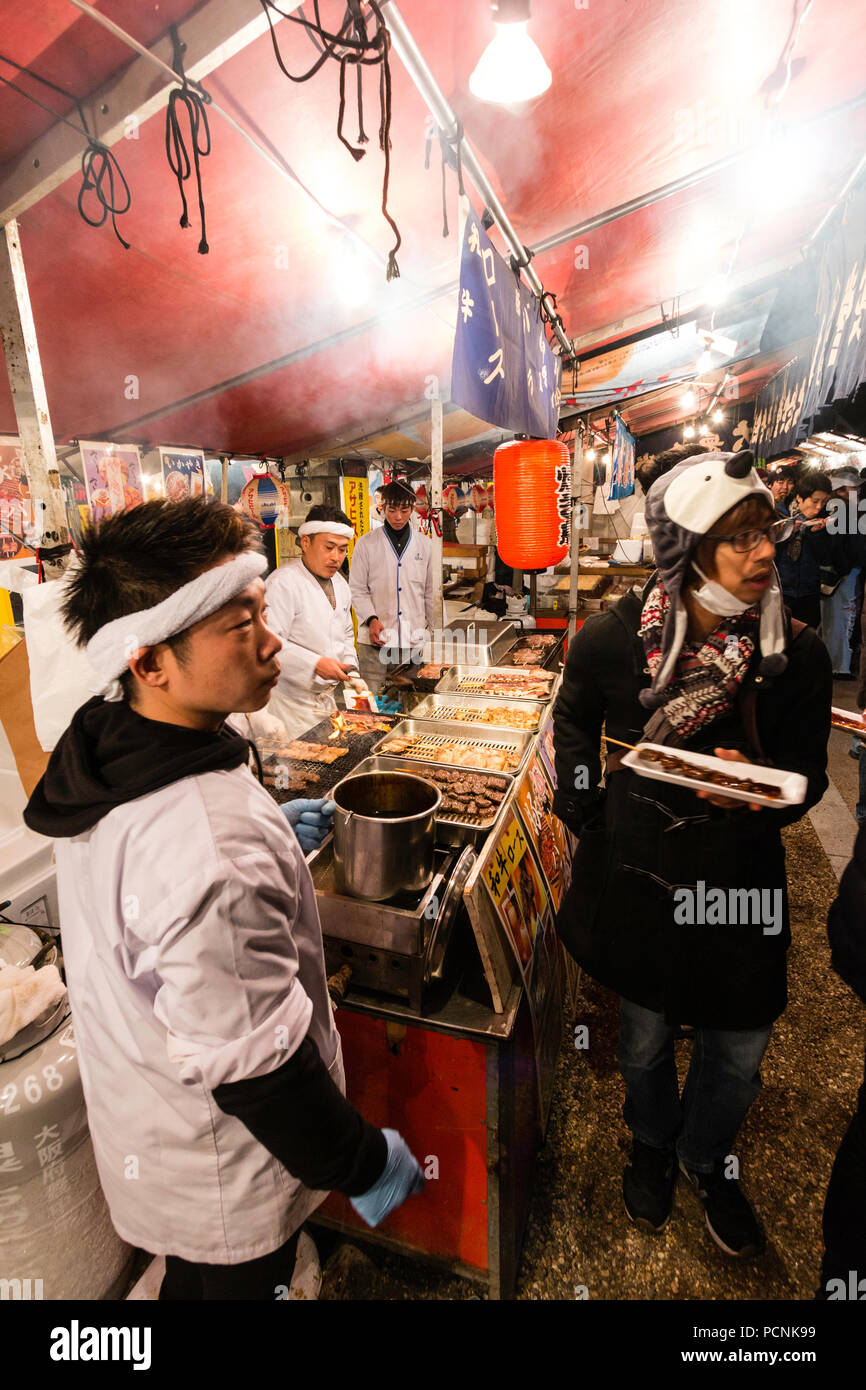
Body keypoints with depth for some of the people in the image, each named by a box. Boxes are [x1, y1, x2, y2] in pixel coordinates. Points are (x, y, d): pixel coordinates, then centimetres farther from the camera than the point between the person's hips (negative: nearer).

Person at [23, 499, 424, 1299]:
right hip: (222, 1182, -6)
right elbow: (255, 1069, -31)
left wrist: (269, 832, 13)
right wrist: (363, 1164, -13)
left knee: (192, 1273, 34)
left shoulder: (100, 747, -13)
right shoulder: (216, 851, -42)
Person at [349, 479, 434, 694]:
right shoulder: (366, 544, 4)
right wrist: (371, 620, -13)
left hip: (413, 642, 2)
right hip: (375, 639, -2)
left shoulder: (425, 545, 11)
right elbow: (357, 590, 3)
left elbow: (430, 592, 15)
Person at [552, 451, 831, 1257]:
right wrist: (588, 819, 0)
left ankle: (708, 1160, 51)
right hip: (636, 868, -1)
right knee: (646, 1029, 20)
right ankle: (652, 1146, 53)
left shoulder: (796, 654, -12)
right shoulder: (614, 638, -14)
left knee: (739, 1042, 17)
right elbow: (574, 723, 4)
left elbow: (807, 773, -1)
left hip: (740, 875, 1)